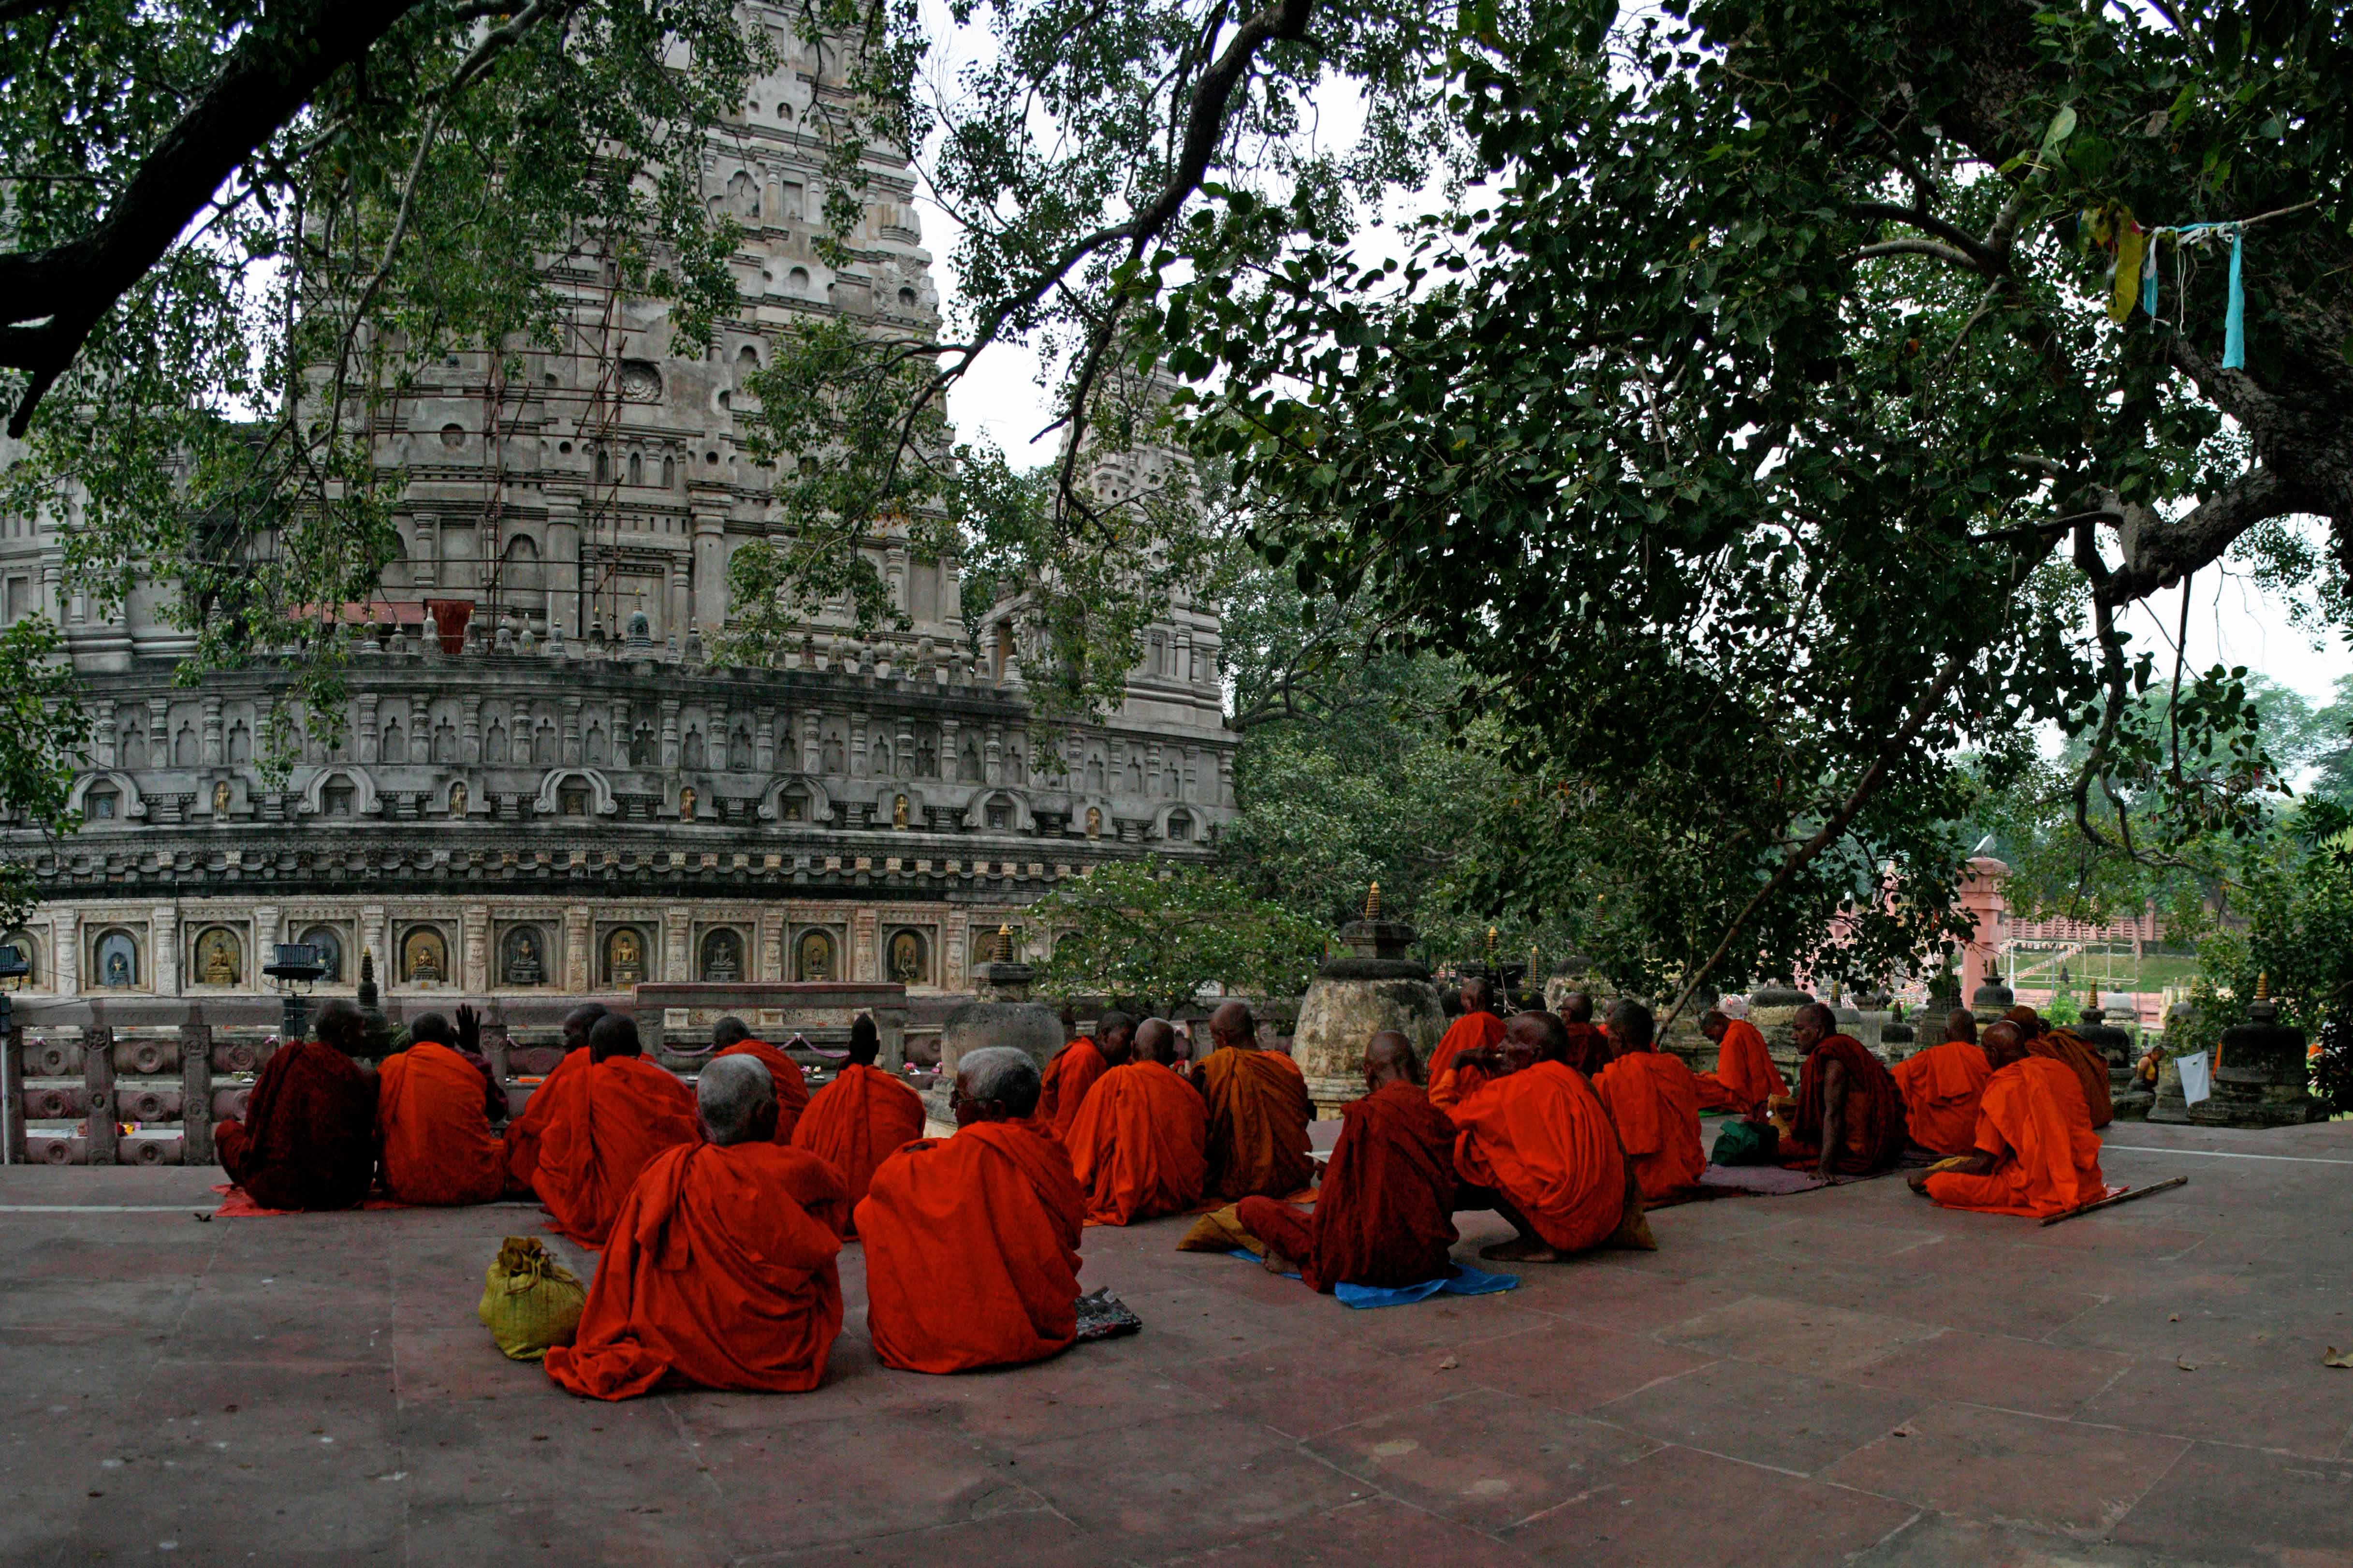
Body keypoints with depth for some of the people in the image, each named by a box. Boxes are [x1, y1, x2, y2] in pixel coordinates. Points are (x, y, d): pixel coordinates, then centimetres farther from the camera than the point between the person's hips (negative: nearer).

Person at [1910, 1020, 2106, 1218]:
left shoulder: (2002, 1087, -13)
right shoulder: (2064, 1070, 7)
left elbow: (1982, 1164, -15)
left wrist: (1926, 1176, -2)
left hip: (2038, 1187, -8)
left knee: (1940, 1186, -14)